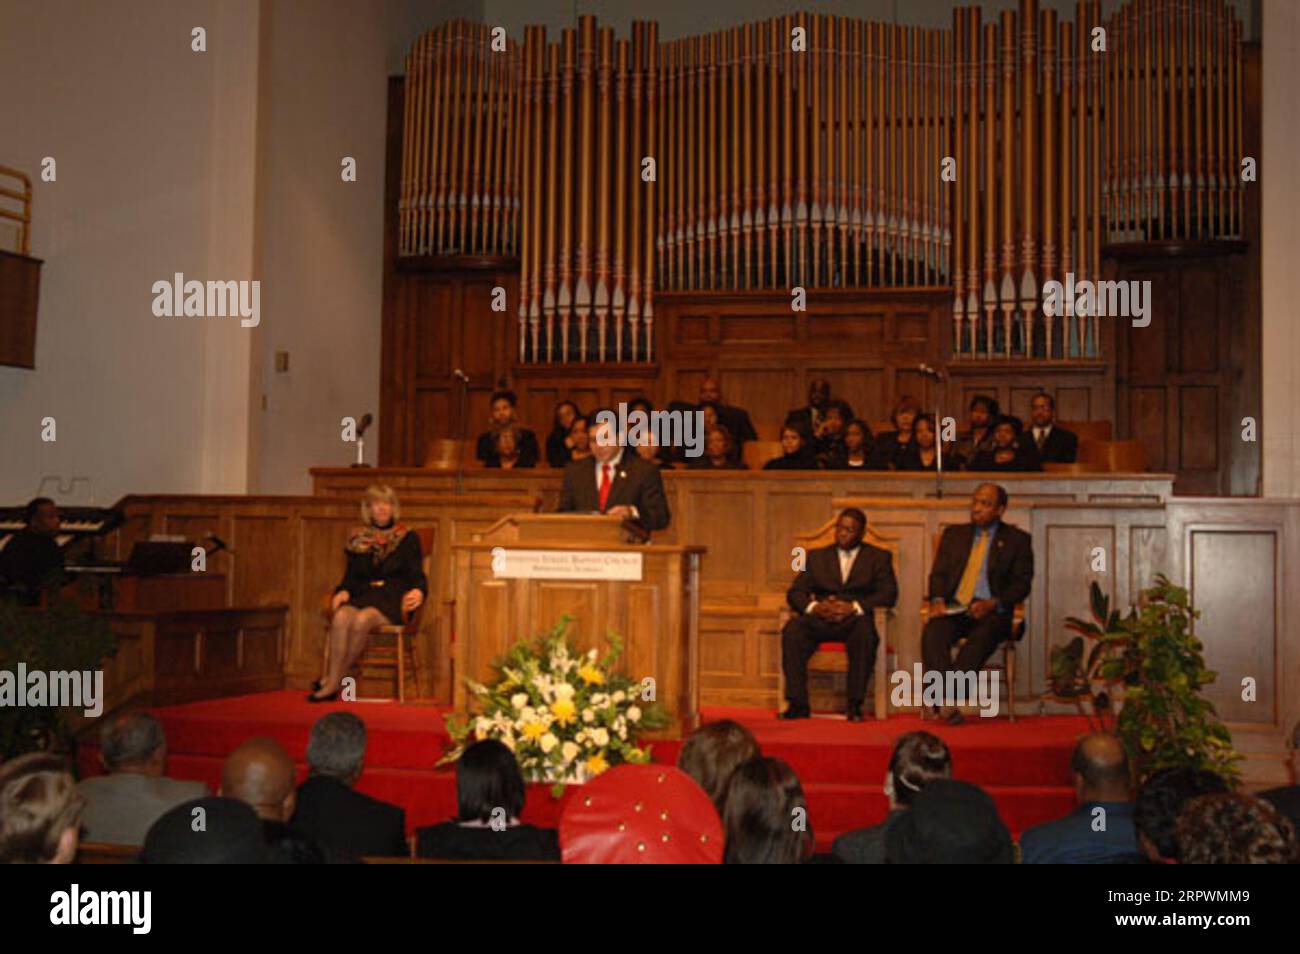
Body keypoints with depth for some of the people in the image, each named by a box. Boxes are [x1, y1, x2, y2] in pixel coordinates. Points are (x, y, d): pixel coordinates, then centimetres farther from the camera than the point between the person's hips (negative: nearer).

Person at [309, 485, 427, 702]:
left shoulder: (408, 538, 11)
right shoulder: (358, 539, 19)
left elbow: (417, 576, 4)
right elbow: (351, 576, 18)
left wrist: (418, 592, -19)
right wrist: (343, 592, -5)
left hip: (392, 601, -3)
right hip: (362, 596, 3)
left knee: (362, 619, -34)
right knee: (341, 617, -33)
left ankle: (334, 681, -23)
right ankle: (333, 682, -34)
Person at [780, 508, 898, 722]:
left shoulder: (879, 558, 15)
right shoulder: (816, 556, 22)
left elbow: (888, 594, 0)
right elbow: (795, 592, 12)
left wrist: (854, 607, -17)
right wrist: (813, 606, -12)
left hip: (856, 618, -2)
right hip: (820, 618, 2)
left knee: (866, 633, -38)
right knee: (792, 630, -29)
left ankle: (855, 705, -31)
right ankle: (798, 704, -27)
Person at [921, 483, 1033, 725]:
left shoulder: (1017, 539, 11)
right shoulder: (954, 534, 20)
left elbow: (1022, 584, 4)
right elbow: (938, 573, 15)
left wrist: (993, 603, -14)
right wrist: (938, 600, -7)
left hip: (990, 612, -2)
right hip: (953, 608, 3)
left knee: (981, 637, -37)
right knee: (932, 633, -31)